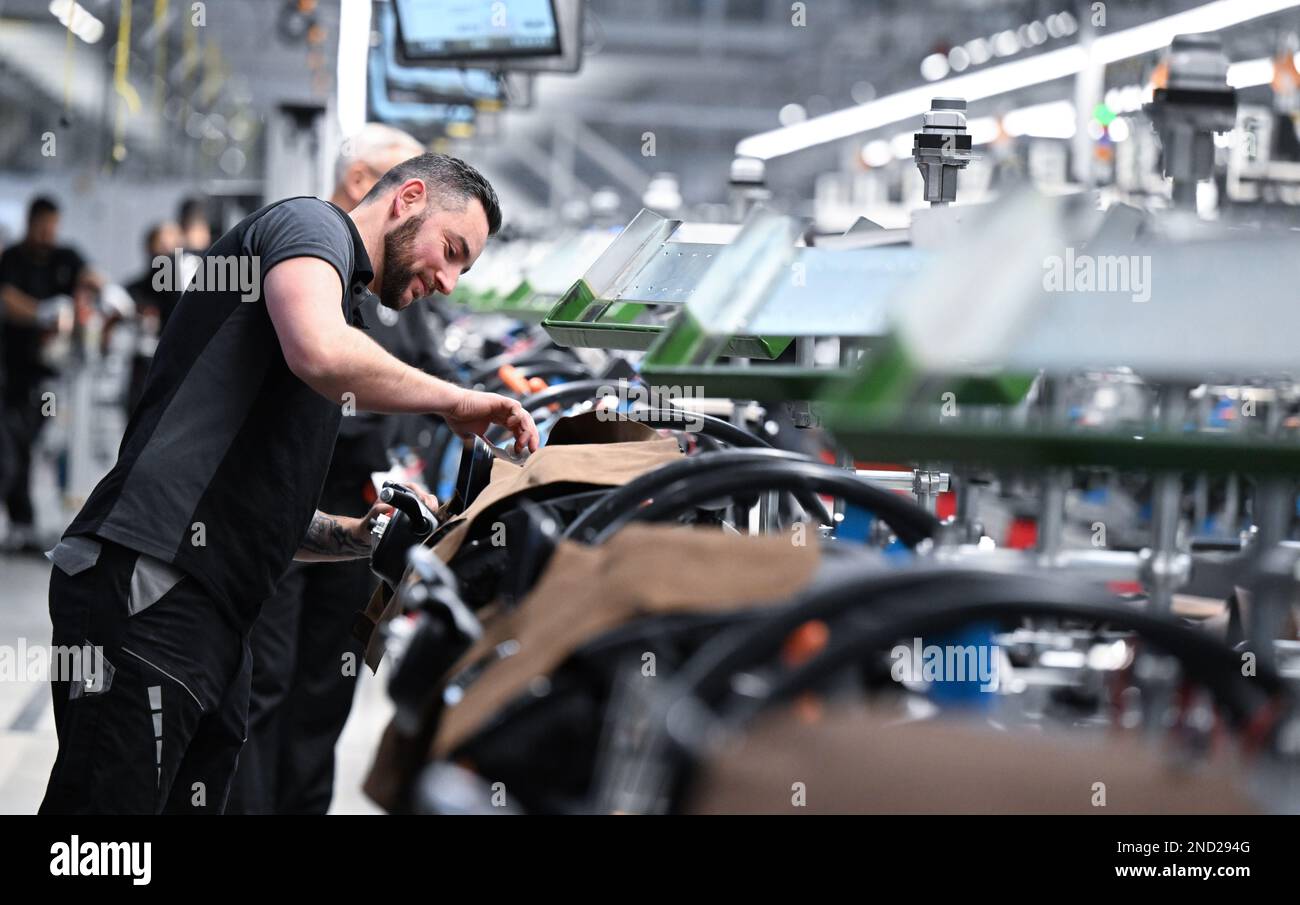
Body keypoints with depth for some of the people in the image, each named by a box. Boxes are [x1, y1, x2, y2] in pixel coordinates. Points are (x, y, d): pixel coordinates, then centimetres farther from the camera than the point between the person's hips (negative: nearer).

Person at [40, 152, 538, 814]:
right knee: (113, 801, -15)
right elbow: (321, 353, -20)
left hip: (216, 623, 10)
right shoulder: (311, 222, 5)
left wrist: (368, 534, 16)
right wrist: (456, 401, -6)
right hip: (149, 583, -10)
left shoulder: (339, 289, 31)